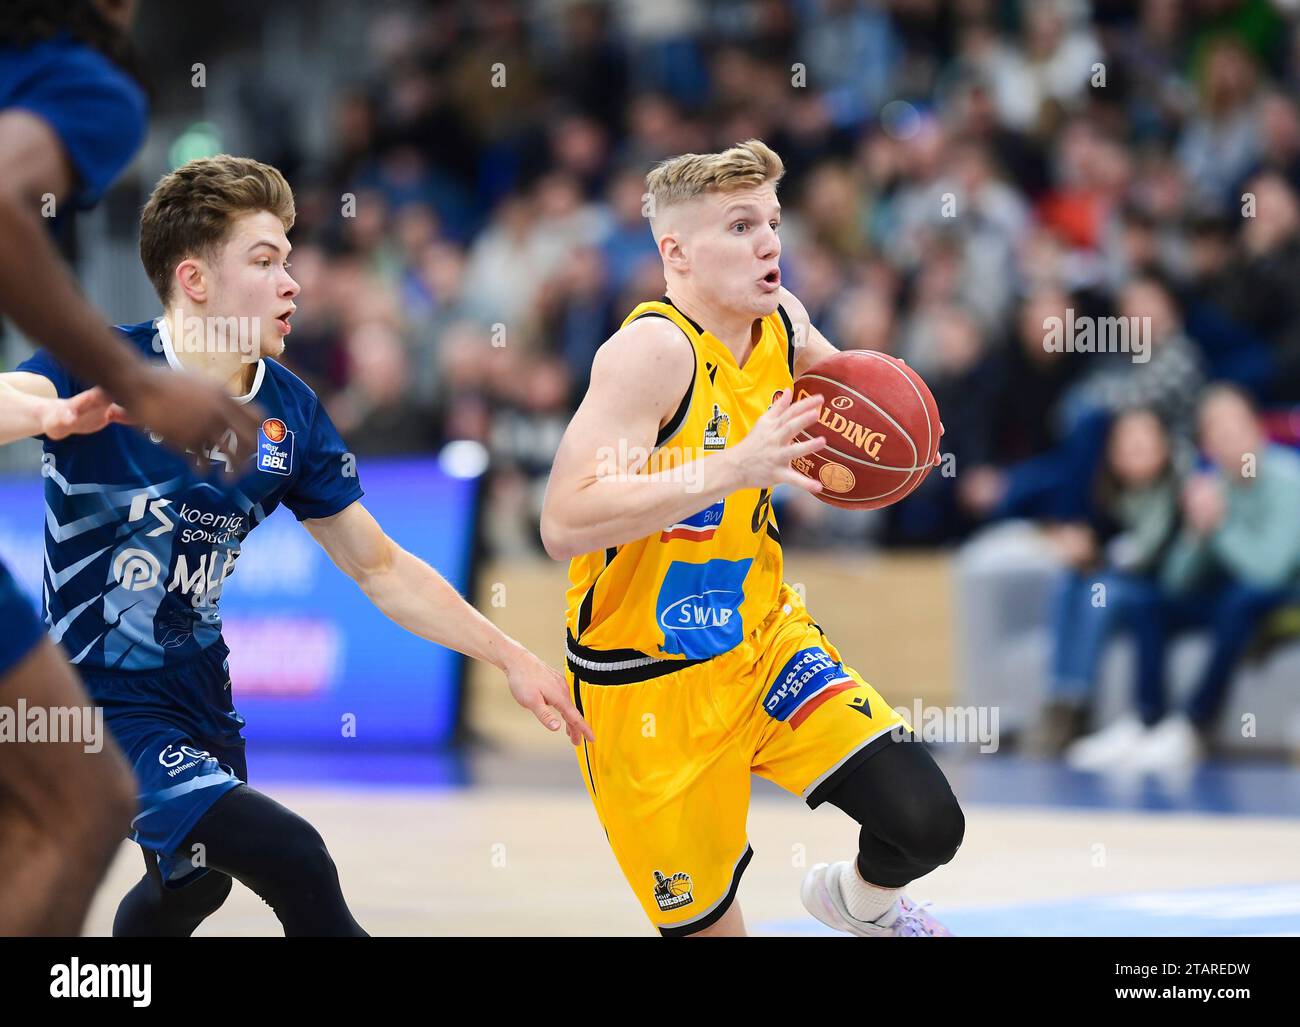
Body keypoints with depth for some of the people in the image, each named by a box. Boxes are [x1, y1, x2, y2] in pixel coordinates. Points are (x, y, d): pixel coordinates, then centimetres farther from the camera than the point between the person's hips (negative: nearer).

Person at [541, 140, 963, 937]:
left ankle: (861, 902, 27)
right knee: (708, 923, 0)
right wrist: (733, 469, -40)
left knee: (928, 824, -5)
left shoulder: (778, 318, -3)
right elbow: (564, 525, -35)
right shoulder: (653, 348, -24)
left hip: (766, 639, 6)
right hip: (651, 685, -6)